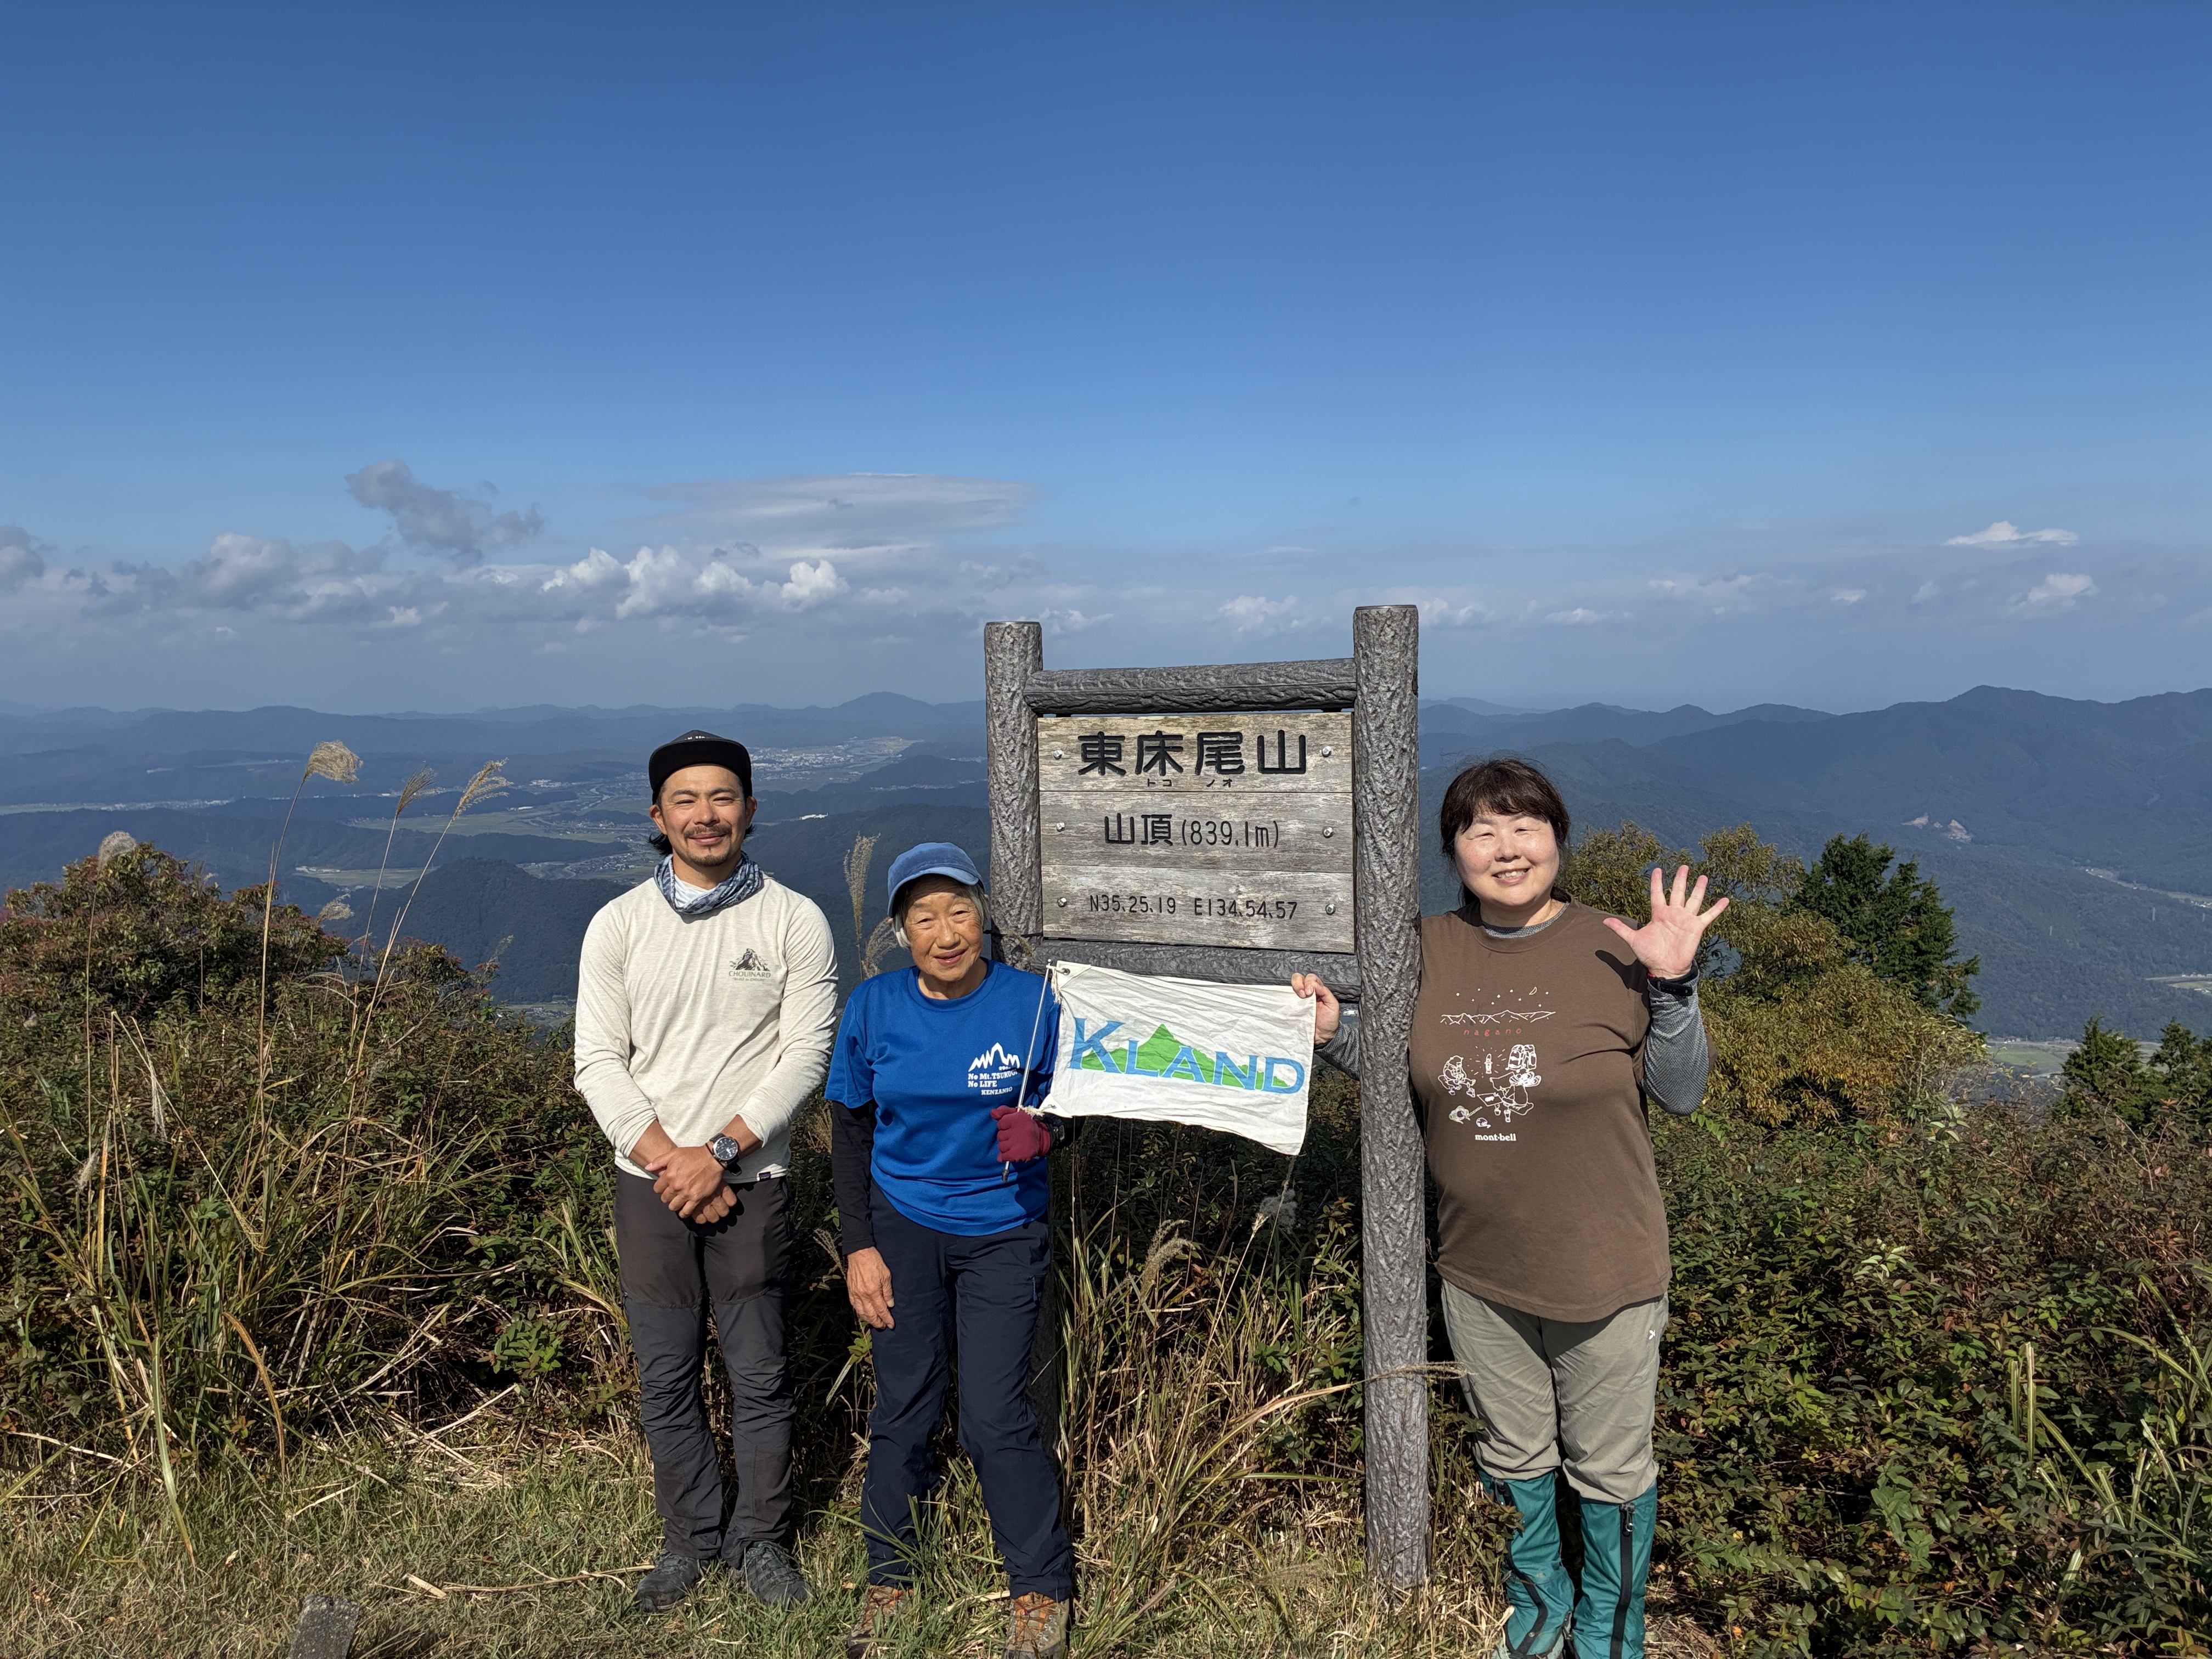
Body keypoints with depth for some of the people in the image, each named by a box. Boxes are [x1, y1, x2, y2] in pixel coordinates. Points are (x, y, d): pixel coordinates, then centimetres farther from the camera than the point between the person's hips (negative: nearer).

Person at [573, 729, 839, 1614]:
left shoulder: (795, 921, -5)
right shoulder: (618, 925, 1)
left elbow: (805, 1054, -8)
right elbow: (599, 1061, -2)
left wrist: (717, 1153, -14)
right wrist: (666, 1159, -11)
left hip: (751, 1181, -2)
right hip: (649, 1183, 2)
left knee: (759, 1374, 8)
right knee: (666, 1376, 12)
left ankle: (759, 1539, 27)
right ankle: (690, 1537, 31)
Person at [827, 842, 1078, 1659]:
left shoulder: (1032, 1002, -12)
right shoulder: (874, 1007, -7)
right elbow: (850, 1132, 2)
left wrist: (1042, 1132, -23)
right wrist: (859, 1247, -2)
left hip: (1003, 1233, -2)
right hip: (902, 1229, 2)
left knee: (995, 1421, -2)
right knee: (903, 1408, 11)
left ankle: (1043, 1592, 21)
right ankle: (890, 1580, 33)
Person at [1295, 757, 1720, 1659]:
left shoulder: (1610, 950, -13)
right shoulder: (1430, 949, -3)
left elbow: (1681, 1093, -8)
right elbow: (1416, 1079, 10)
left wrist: (1673, 984, -21)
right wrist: (1335, 1032, -5)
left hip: (1601, 1272, -3)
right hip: (1477, 1268, 4)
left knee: (1611, 1469, 16)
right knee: (1512, 1458, 23)